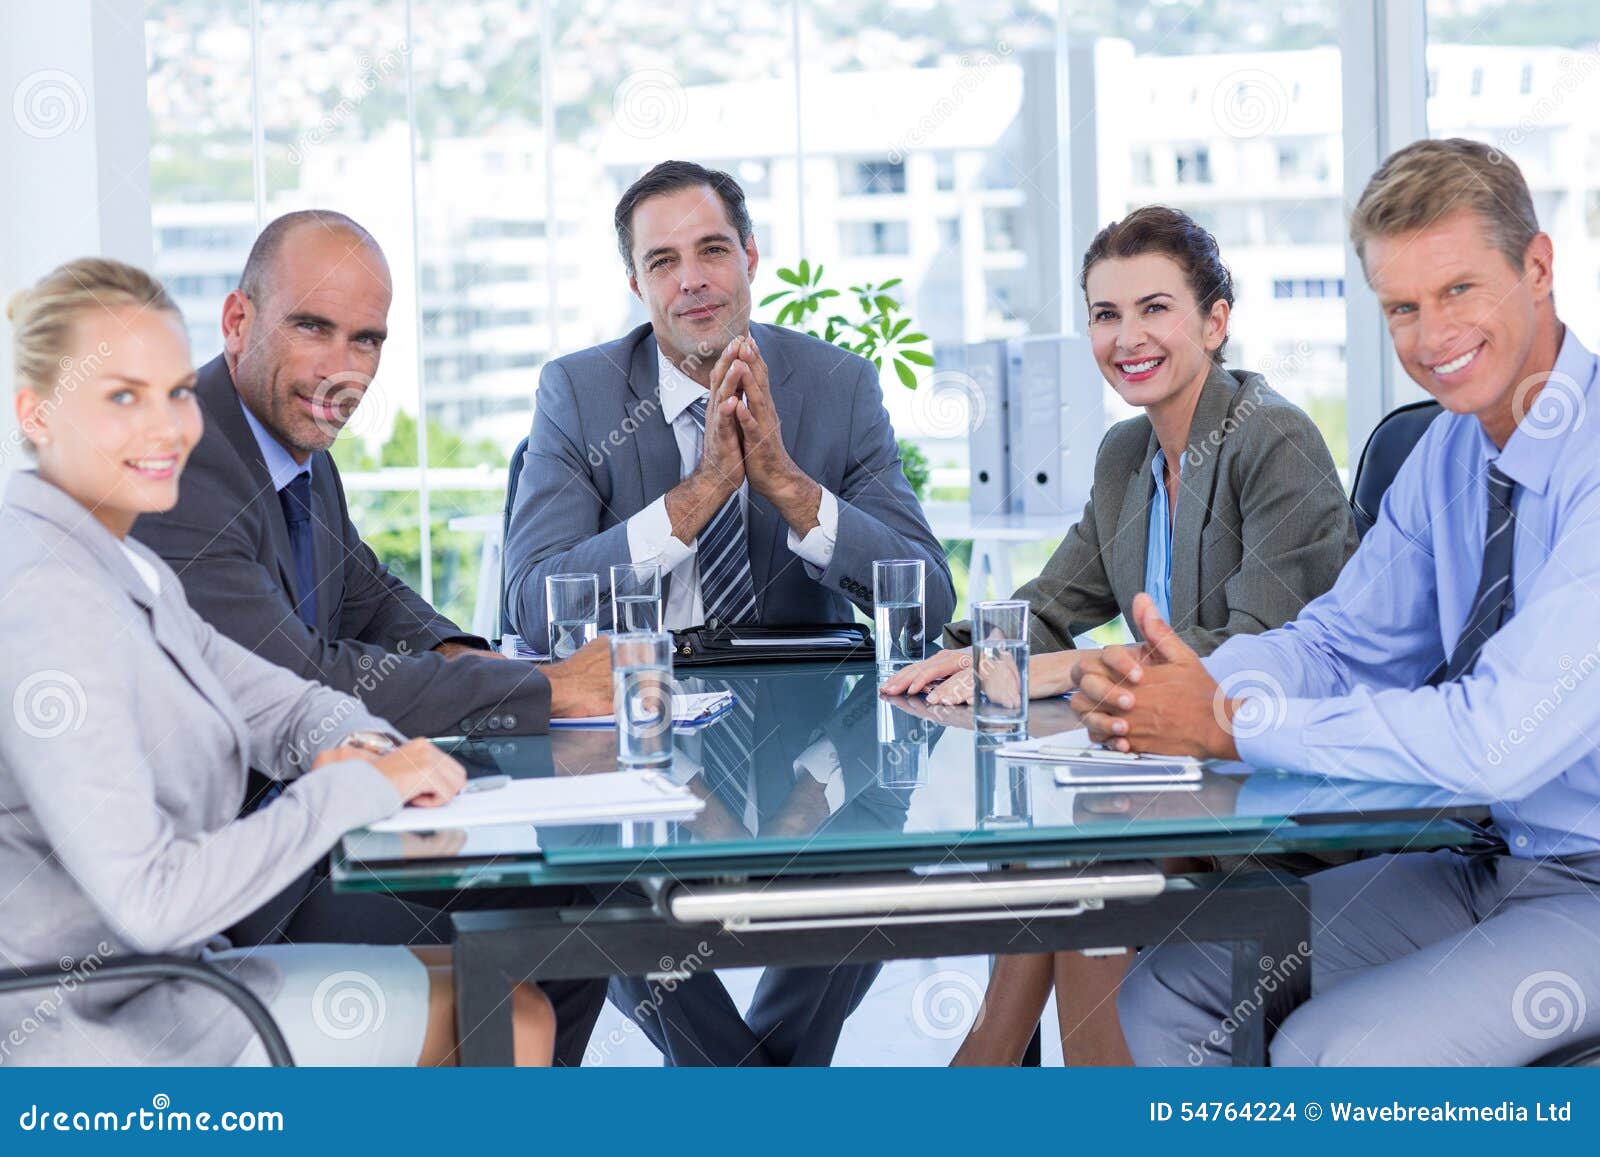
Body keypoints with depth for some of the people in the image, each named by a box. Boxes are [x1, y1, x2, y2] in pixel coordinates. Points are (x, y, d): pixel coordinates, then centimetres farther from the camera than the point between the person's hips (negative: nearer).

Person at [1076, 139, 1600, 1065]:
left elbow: (1499, 739, -31)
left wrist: (1230, 725, -23)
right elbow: (1341, 643, 11)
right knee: (1168, 992, 0)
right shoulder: (1451, 449, 6)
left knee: (1332, 1052, -26)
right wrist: (1187, 684, -12)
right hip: (1494, 864, 8)